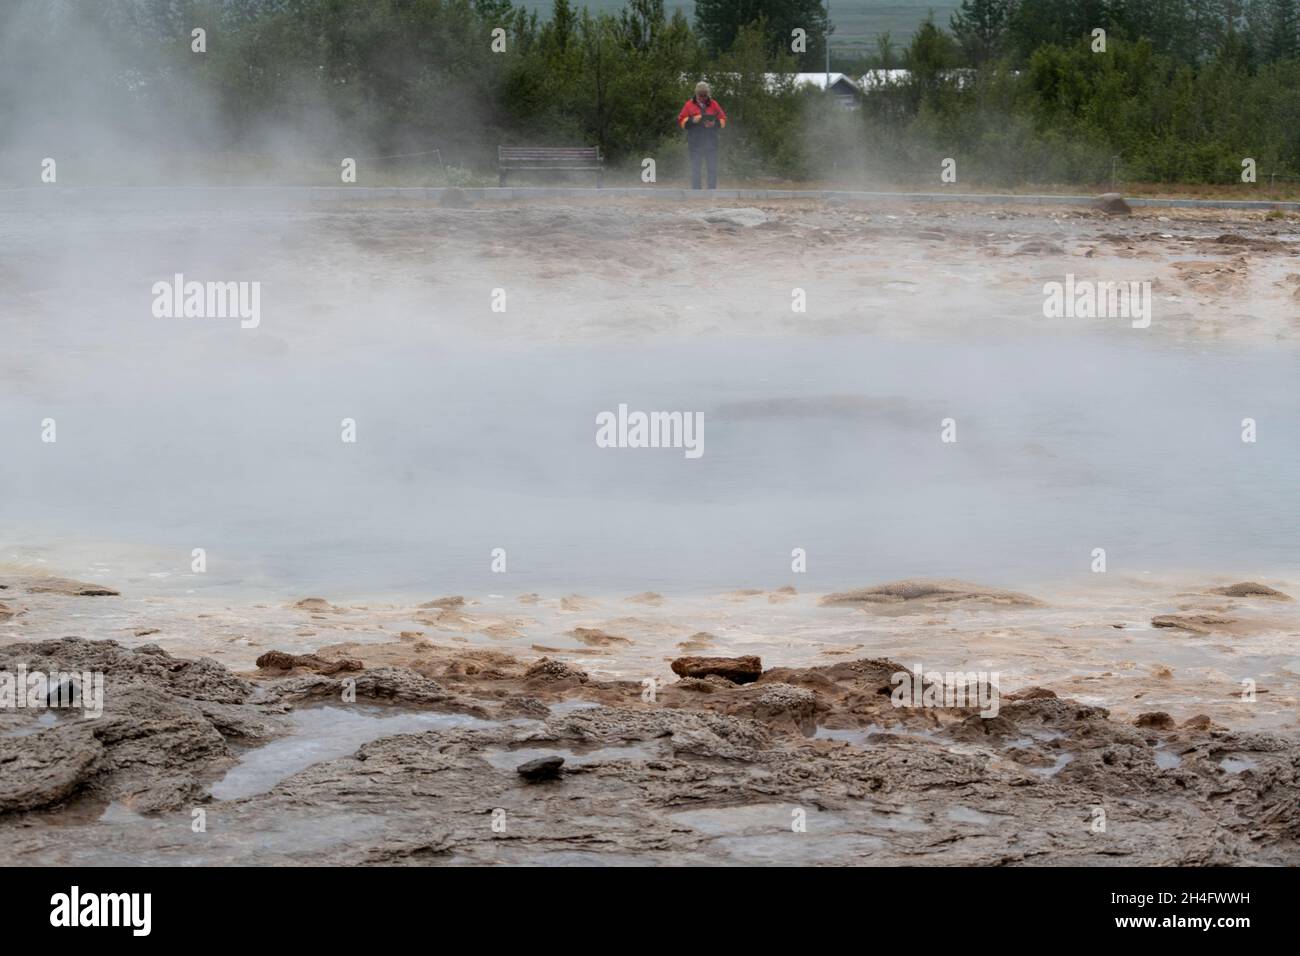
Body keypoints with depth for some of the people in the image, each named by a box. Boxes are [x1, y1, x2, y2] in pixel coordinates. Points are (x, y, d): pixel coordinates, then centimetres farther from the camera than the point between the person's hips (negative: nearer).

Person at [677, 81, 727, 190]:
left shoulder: (714, 104, 6)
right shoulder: (689, 105, 3)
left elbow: (723, 120, 8)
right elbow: (681, 121, 1)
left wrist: (715, 123, -12)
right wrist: (692, 120, -16)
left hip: (711, 141, 1)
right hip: (695, 142, -1)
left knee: (713, 168, 0)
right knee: (695, 169, 2)